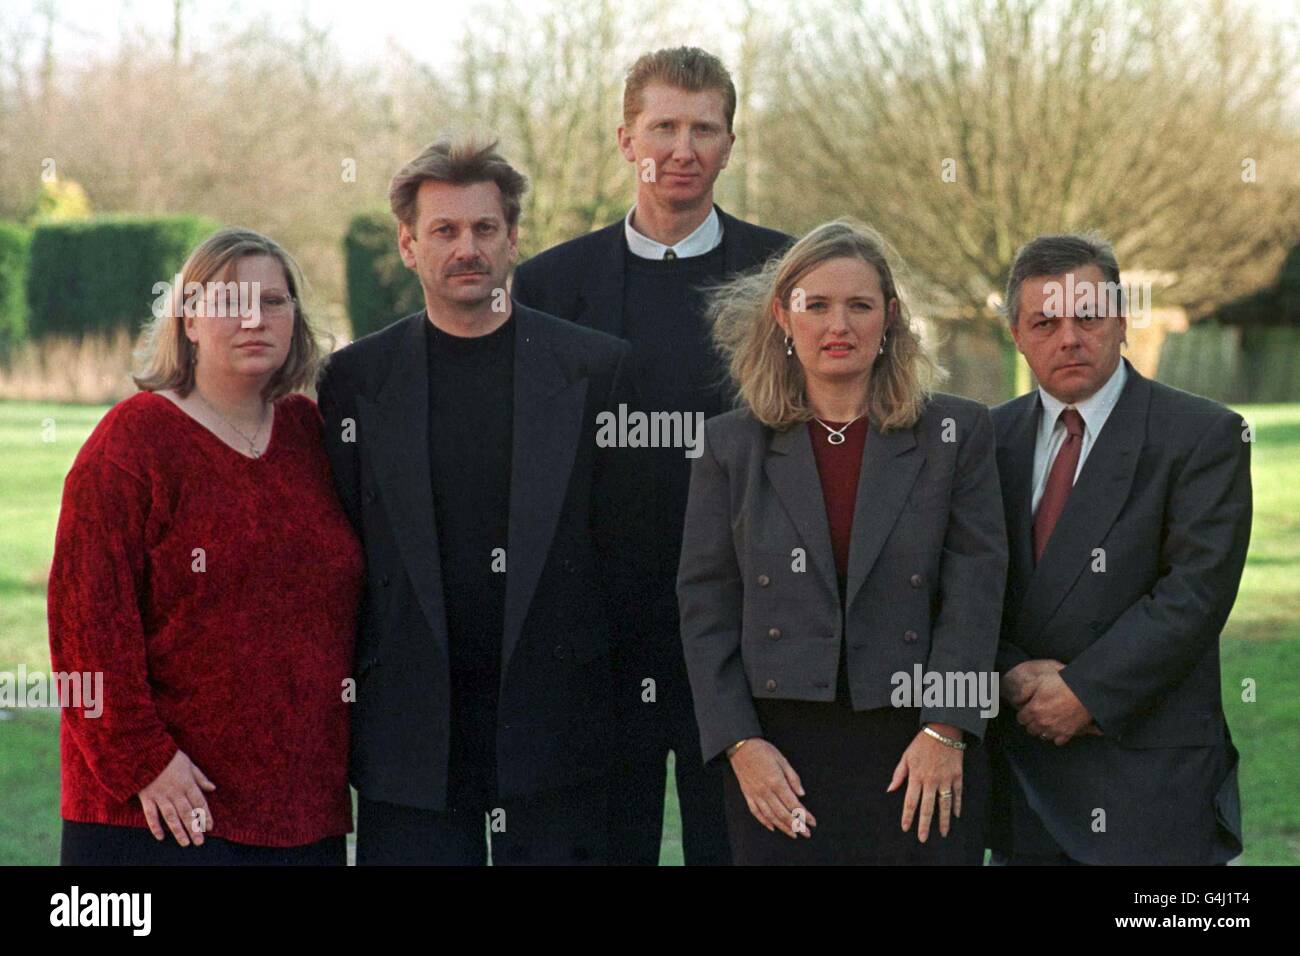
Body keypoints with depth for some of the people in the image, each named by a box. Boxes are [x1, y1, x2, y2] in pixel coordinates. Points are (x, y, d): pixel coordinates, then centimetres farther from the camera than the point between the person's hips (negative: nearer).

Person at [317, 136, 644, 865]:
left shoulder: (597, 367, 3)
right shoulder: (356, 379, 6)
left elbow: (623, 534, 4)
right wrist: (341, 696, 3)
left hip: (553, 716, 0)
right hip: (411, 728, 1)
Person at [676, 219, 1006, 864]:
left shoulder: (956, 434, 5)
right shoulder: (730, 444, 7)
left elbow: (974, 591, 0)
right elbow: (705, 608, 5)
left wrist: (945, 731, -9)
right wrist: (740, 743, -4)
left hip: (924, 760, -1)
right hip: (781, 760, 1)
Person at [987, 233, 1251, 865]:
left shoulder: (1203, 436, -4)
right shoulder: (992, 437, 11)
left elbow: (1196, 591, -12)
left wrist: (1086, 691, -16)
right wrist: (1012, 674, -11)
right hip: (1018, 761, 4)